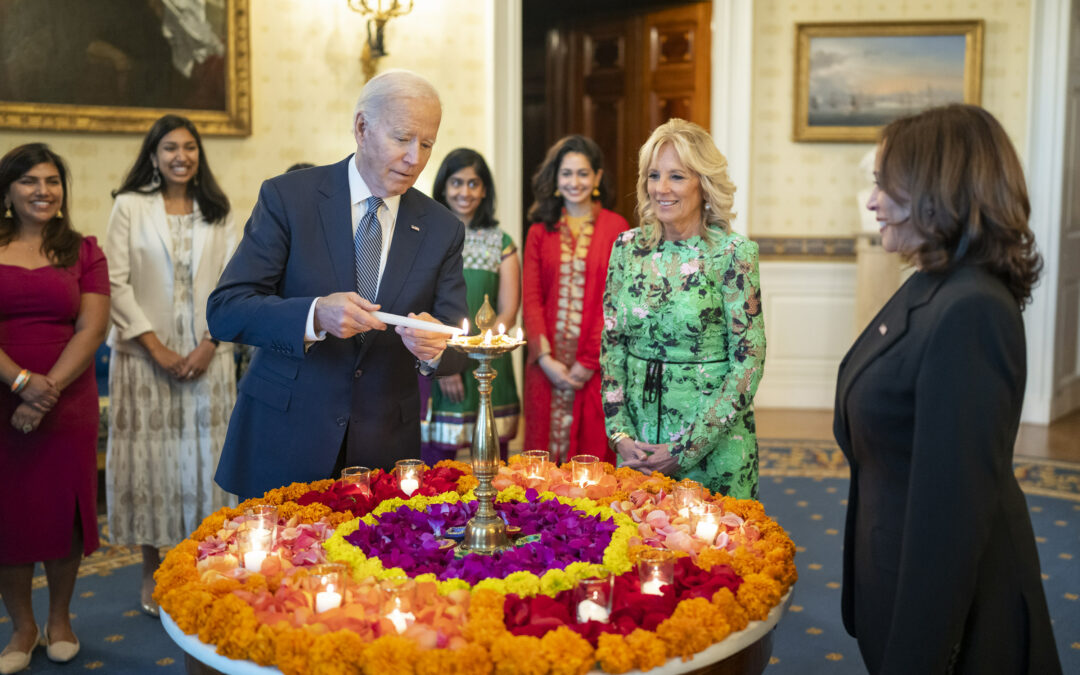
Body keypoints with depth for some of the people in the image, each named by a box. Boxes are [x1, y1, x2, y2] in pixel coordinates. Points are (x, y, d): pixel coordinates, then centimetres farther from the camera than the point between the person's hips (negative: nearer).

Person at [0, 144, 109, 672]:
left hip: (68, 405, 0)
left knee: (64, 507, 5)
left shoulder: (84, 253, 6)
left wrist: (49, 389, -14)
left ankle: (59, 619, 24)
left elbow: (92, 329, -3)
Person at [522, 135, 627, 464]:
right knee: (546, 453, 5)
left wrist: (590, 360, -10)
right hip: (548, 365, 3)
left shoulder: (615, 227, 0)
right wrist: (545, 357, -7)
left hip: (596, 364, -2)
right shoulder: (540, 232, 10)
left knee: (594, 448, 1)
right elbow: (531, 299, 5)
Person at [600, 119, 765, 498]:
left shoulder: (734, 253, -10)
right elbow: (612, 345, 5)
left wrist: (688, 449, -14)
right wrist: (620, 434, -5)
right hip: (637, 442, 4)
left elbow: (749, 360, -11)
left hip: (712, 447, -4)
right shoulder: (627, 247, 2)